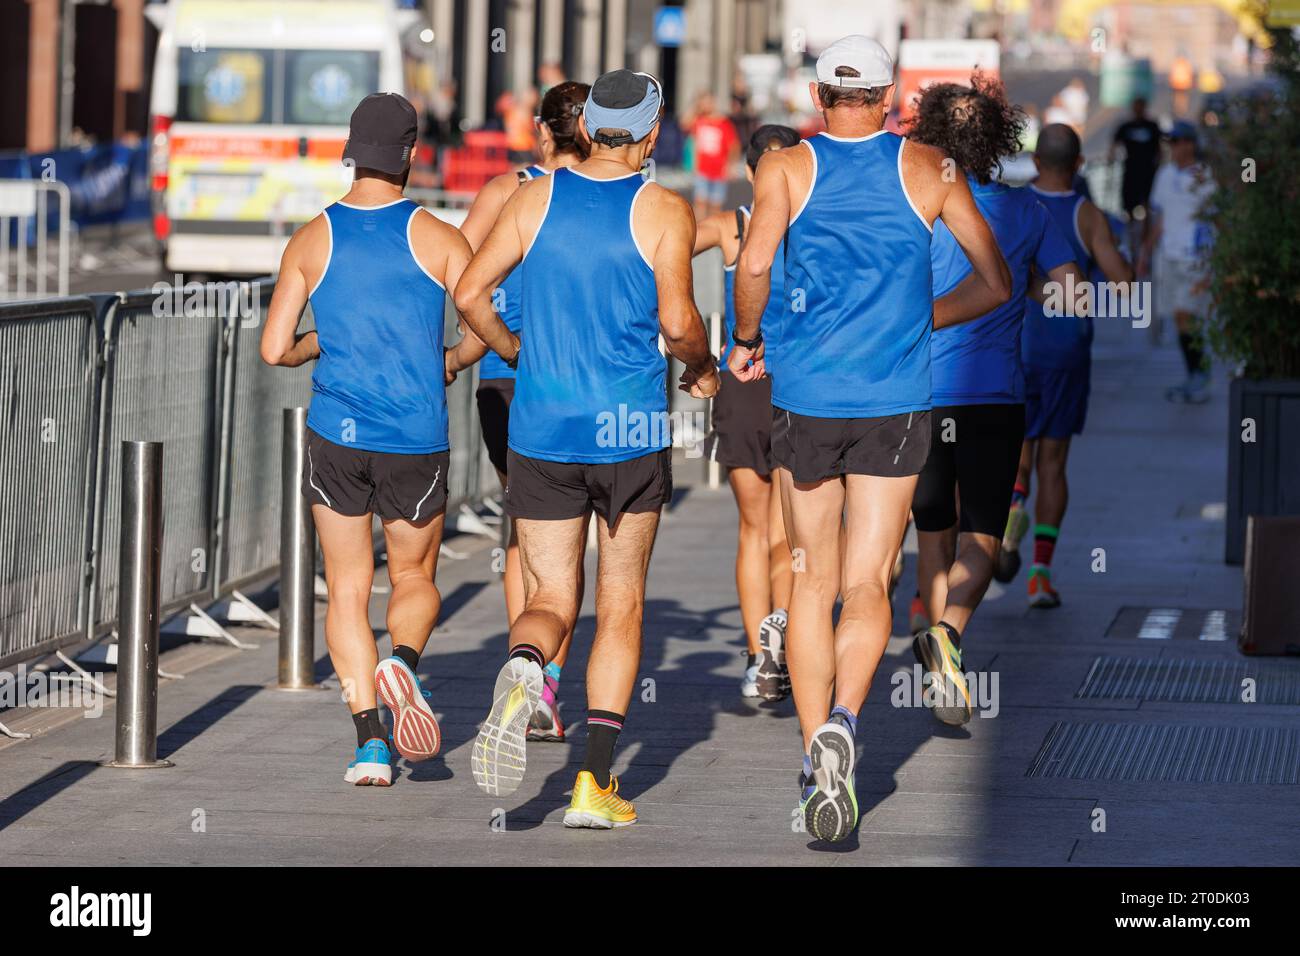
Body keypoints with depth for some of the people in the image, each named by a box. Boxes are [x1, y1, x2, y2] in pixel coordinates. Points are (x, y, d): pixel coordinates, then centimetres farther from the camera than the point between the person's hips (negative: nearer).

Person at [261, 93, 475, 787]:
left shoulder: (312, 241, 0)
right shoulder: (437, 239, -4)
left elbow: (274, 350, -1)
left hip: (336, 438, 1)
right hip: (417, 443, -1)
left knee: (347, 592, 9)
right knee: (415, 580, 18)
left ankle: (370, 741, -2)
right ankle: (402, 663, -13)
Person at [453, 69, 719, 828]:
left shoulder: (535, 200, 3)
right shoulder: (665, 211, -5)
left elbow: (470, 293, -2)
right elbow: (677, 321, -15)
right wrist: (702, 367, 6)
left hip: (541, 431, 2)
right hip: (631, 429, -2)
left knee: (551, 601, 9)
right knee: (621, 602, 12)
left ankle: (524, 668, -28)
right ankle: (596, 782, 4)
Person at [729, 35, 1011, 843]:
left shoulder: (787, 169, 2)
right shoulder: (927, 169, 5)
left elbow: (754, 265, -15)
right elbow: (996, 283, 4)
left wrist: (748, 340, 2)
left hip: (807, 399, 0)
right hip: (897, 404, 0)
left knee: (814, 583, 12)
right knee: (867, 585, 2)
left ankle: (816, 758, 9)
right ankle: (843, 719, -24)